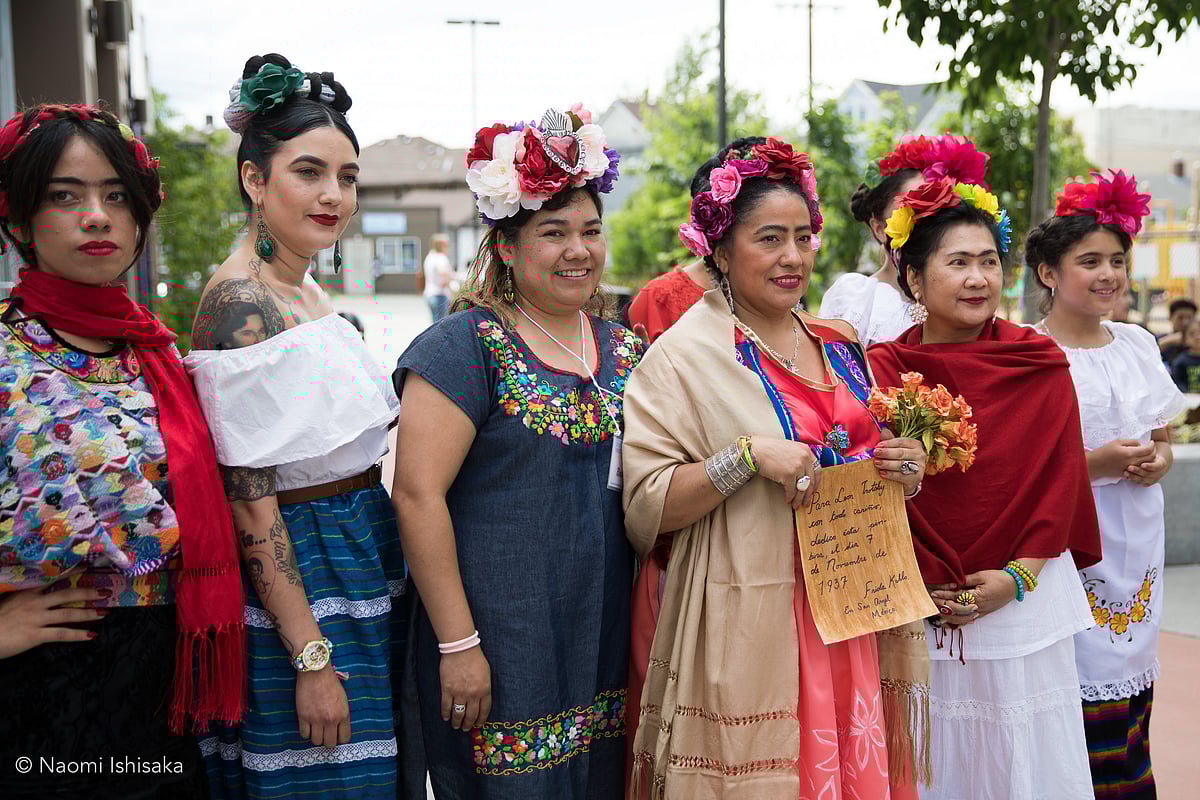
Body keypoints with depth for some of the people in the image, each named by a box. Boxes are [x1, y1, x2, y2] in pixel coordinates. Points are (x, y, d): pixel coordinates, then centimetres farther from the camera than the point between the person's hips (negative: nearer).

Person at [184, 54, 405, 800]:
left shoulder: (309, 290, 10)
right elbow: (247, 495, -21)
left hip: (363, 562, 9)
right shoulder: (241, 297, -17)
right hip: (294, 581, -9)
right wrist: (312, 658, -21)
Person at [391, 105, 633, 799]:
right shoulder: (467, 346, -10)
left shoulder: (626, 351, 9)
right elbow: (418, 493, -16)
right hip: (500, 649, -6)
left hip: (605, 640, 6)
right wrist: (458, 644, -17)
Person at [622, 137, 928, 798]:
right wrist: (749, 456, -24)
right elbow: (647, 505, -14)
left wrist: (902, 468, 1)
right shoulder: (684, 354, -8)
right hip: (748, 626, -5)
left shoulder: (838, 345, 11)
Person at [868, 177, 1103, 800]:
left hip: (1024, 603, 1)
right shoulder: (880, 369, -2)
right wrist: (918, 586, -10)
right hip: (915, 612, 0)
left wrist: (1017, 577, -9)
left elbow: (1060, 480, 0)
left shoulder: (1041, 365, 0)